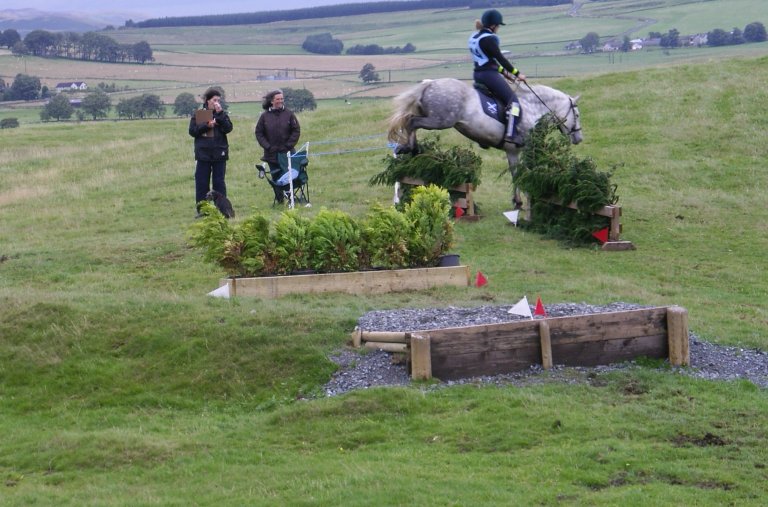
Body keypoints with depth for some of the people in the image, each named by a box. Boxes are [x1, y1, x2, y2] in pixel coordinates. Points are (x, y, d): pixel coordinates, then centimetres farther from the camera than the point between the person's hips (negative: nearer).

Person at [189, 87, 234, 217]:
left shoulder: (222, 114, 7)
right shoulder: (197, 115, 5)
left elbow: (228, 128, -8)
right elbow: (192, 131, -3)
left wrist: (220, 114, -15)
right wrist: (207, 125, -14)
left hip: (219, 153, 0)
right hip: (203, 153, 0)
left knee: (219, 182, 2)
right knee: (202, 183, 1)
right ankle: (201, 210, 6)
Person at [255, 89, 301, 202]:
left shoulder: (289, 114, -1)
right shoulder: (265, 116, 0)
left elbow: (296, 131, 0)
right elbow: (258, 133, 4)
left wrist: (289, 145, -7)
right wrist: (267, 146, -6)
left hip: (287, 153, -1)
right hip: (271, 154, 1)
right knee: (275, 177, 6)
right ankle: (279, 200, 15)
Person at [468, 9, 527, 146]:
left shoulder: (474, 37, 13)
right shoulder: (489, 39, -16)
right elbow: (500, 58, -15)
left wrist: (503, 72, 22)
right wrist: (517, 74, -6)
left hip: (478, 74, 10)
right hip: (489, 74, -10)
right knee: (512, 99, -10)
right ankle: (511, 134, -22)